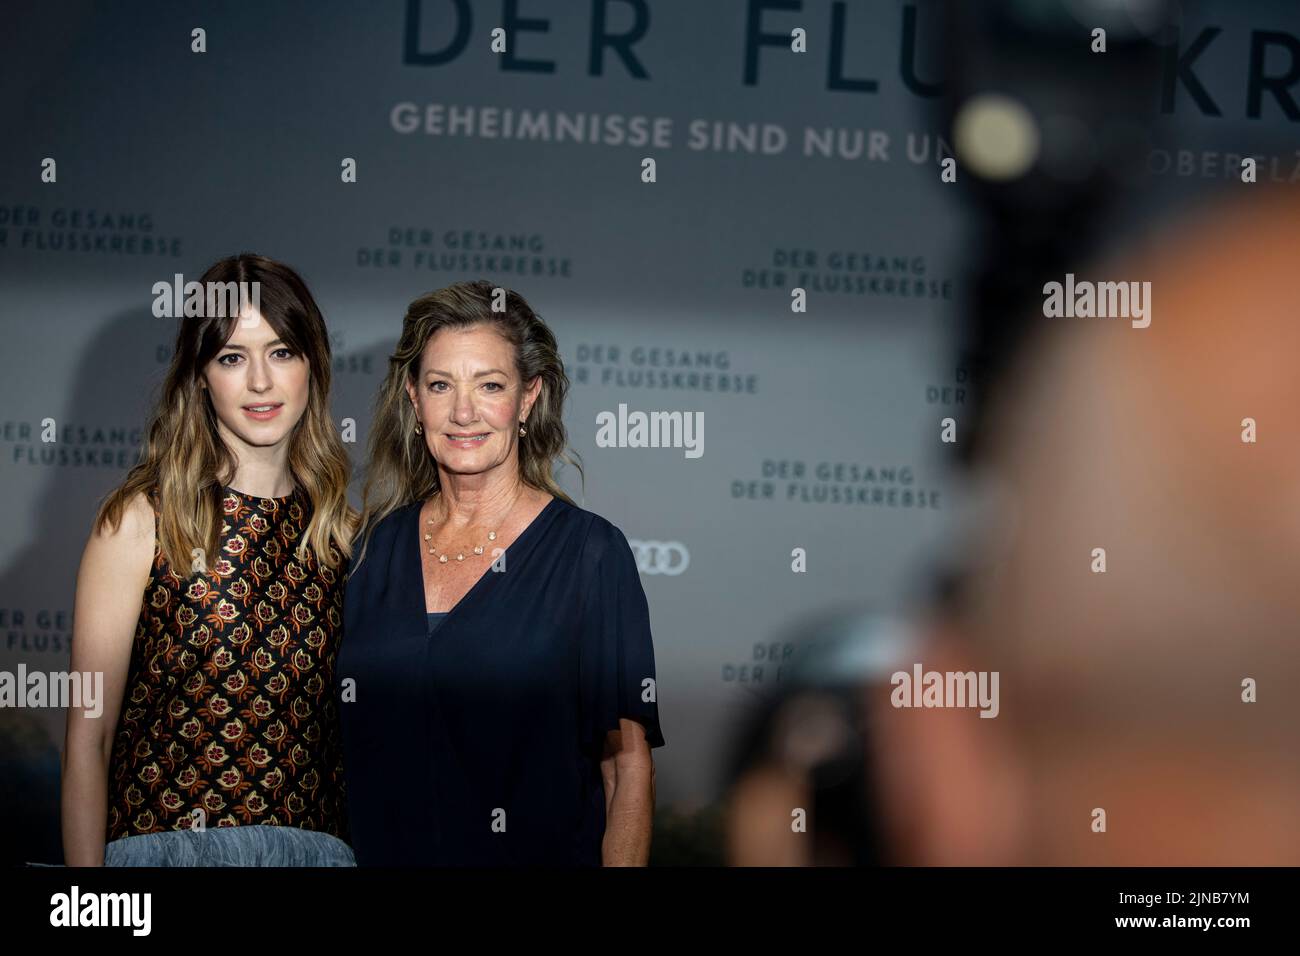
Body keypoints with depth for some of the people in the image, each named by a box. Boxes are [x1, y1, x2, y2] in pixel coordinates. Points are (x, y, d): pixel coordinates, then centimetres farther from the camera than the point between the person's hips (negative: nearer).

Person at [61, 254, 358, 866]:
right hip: (167, 841, -3)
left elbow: (352, 726, 11)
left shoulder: (340, 529, 6)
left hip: (316, 845, 3)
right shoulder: (140, 520, -5)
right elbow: (88, 736, -7)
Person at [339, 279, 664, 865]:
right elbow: (346, 732, 12)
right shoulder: (379, 545, 3)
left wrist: (621, 863, -21)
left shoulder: (588, 551, -9)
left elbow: (629, 763, -10)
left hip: (538, 851, -3)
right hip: (383, 850, 4)